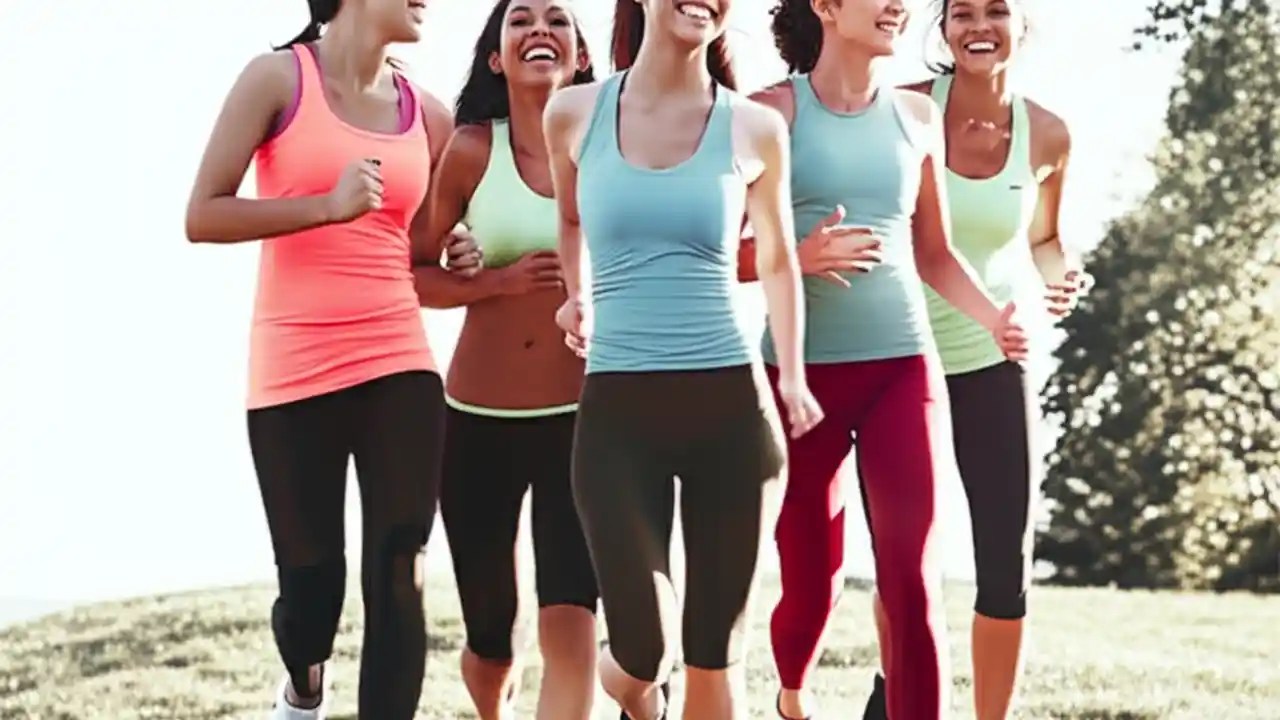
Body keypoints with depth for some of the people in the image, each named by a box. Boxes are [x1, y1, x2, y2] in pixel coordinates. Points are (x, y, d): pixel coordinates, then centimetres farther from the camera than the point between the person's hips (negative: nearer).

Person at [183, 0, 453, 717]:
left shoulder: (429, 117, 9)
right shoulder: (279, 79, -3)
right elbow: (203, 216, -9)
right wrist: (328, 206, -18)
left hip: (400, 369, 3)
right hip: (294, 375, -3)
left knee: (398, 582, -7)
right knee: (311, 581, 7)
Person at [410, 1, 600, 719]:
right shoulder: (471, 151, -5)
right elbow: (414, 276, -3)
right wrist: (501, 282, -17)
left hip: (580, 416, -1)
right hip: (479, 418, 1)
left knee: (571, 621, -17)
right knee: (491, 631, 15)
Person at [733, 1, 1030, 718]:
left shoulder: (918, 116, 9)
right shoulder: (773, 110, -3)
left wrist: (993, 317, 1)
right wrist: (797, 257, -22)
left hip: (903, 365, 2)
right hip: (802, 369, -2)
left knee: (912, 578, -9)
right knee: (812, 575, 9)